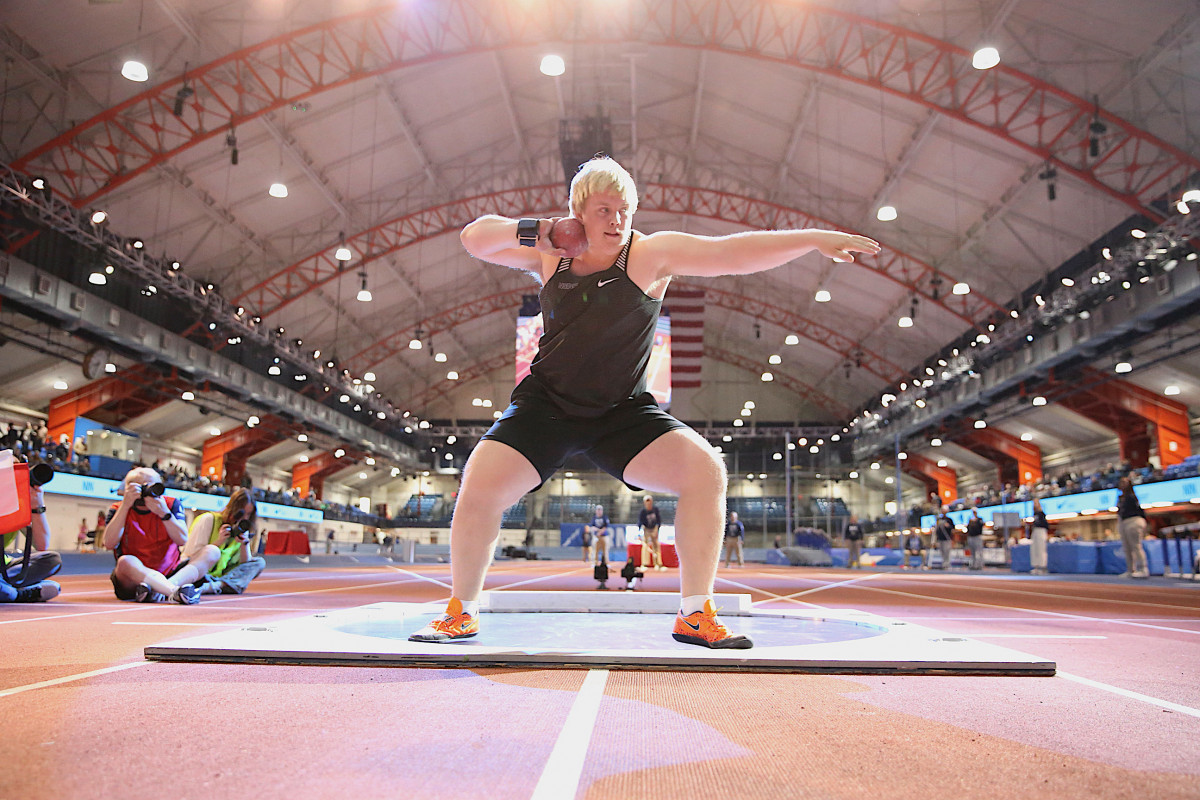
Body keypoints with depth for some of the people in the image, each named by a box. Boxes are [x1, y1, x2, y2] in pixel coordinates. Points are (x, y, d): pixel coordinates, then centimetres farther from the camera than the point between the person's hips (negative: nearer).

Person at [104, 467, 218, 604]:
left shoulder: (171, 504, 4)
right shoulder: (119, 510, 0)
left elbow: (182, 540, -10)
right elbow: (109, 543, -19)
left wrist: (164, 513, -23)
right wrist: (125, 505, -21)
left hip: (170, 574, 3)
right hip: (132, 581, -2)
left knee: (212, 551, -17)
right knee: (125, 561, -34)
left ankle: (157, 591, -42)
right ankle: (175, 592, -56)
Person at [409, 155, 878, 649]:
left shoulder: (652, 253, -9)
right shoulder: (551, 255, -1)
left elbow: (734, 252, -18)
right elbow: (474, 238, 3)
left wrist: (813, 238, -27)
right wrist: (534, 231, -13)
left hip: (623, 413, 0)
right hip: (546, 404, 1)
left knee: (706, 471, -19)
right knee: (480, 484, -18)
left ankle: (695, 615, -5)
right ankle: (462, 612, 6)